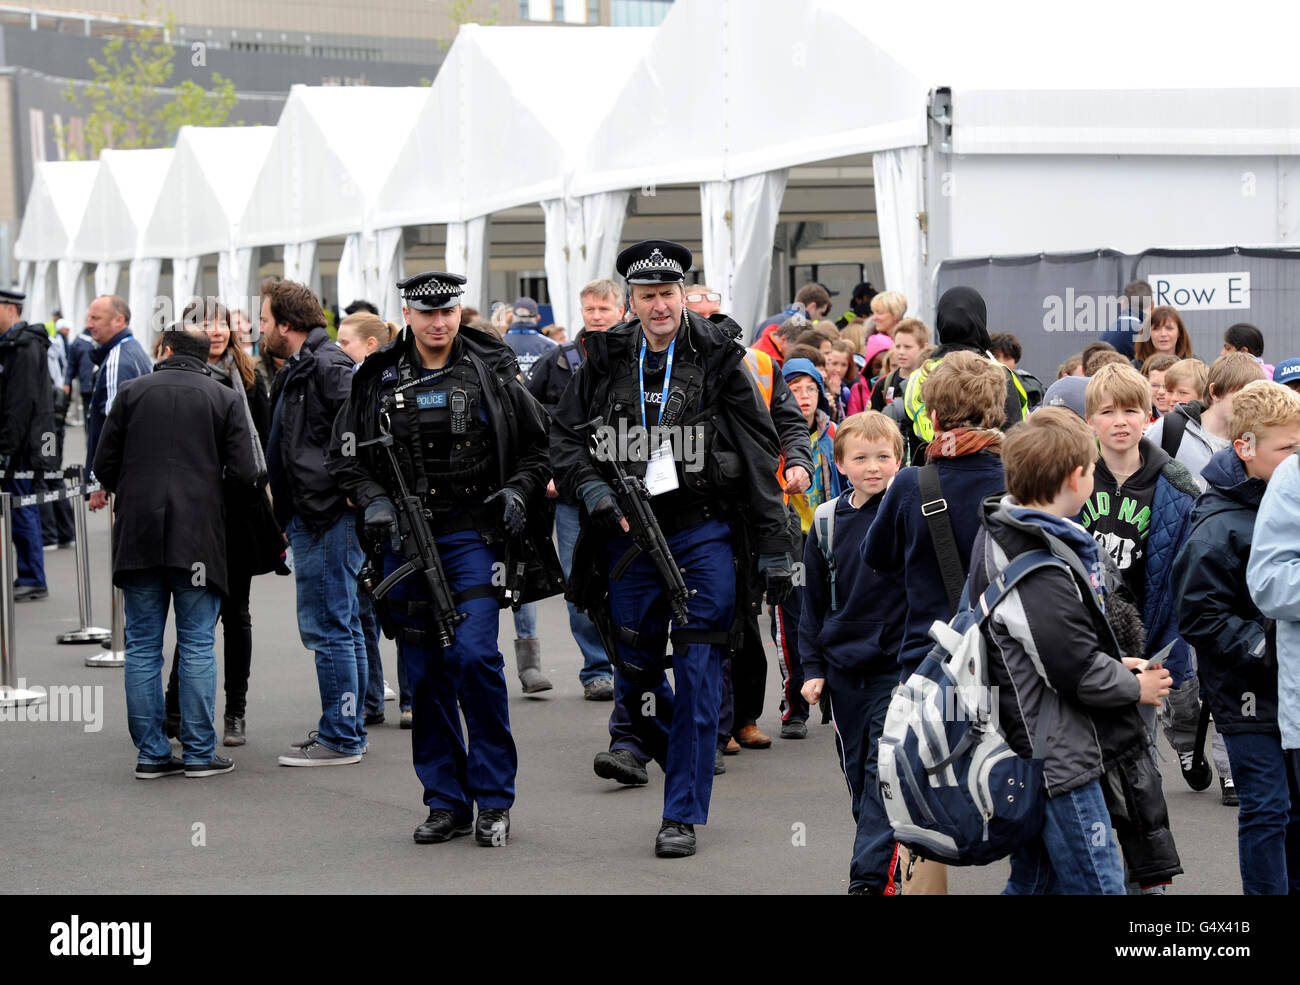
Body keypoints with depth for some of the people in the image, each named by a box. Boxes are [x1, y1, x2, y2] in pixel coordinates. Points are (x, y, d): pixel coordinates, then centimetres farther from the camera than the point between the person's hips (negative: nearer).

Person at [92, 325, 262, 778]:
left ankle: (151, 753, 6)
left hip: (138, 534, 1)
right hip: (198, 536, -1)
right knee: (197, 645, 4)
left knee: (142, 646, 7)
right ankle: (200, 752, 2)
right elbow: (245, 475, -5)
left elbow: (104, 465, 3)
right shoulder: (225, 399, 2)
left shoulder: (131, 392, 4)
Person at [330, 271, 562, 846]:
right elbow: (346, 457, 12)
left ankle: (493, 799, -4)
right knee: (424, 674, 6)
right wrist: (373, 499, -6)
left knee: (474, 656, -15)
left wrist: (519, 490, -6)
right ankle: (446, 802, 15)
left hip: (471, 535, -3)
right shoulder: (378, 379, 7)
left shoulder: (492, 370, 3)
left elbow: (538, 443, 10)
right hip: (404, 540, 3)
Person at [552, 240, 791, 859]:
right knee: (632, 658, 8)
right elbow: (563, 437, 10)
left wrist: (774, 552, -3)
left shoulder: (717, 360, -2)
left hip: (703, 533, -2)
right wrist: (595, 492, -9)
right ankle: (635, 736, 43)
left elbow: (759, 459, -1)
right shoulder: (606, 361, 4)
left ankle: (682, 816, 4)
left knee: (698, 671, -4)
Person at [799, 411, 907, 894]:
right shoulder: (828, 521, 5)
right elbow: (813, 601, 12)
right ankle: (891, 865, 25)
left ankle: (870, 879, -8)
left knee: (883, 773, -9)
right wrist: (812, 667, 7)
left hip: (897, 669, -4)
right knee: (857, 776, 11)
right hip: (843, 669, 5)